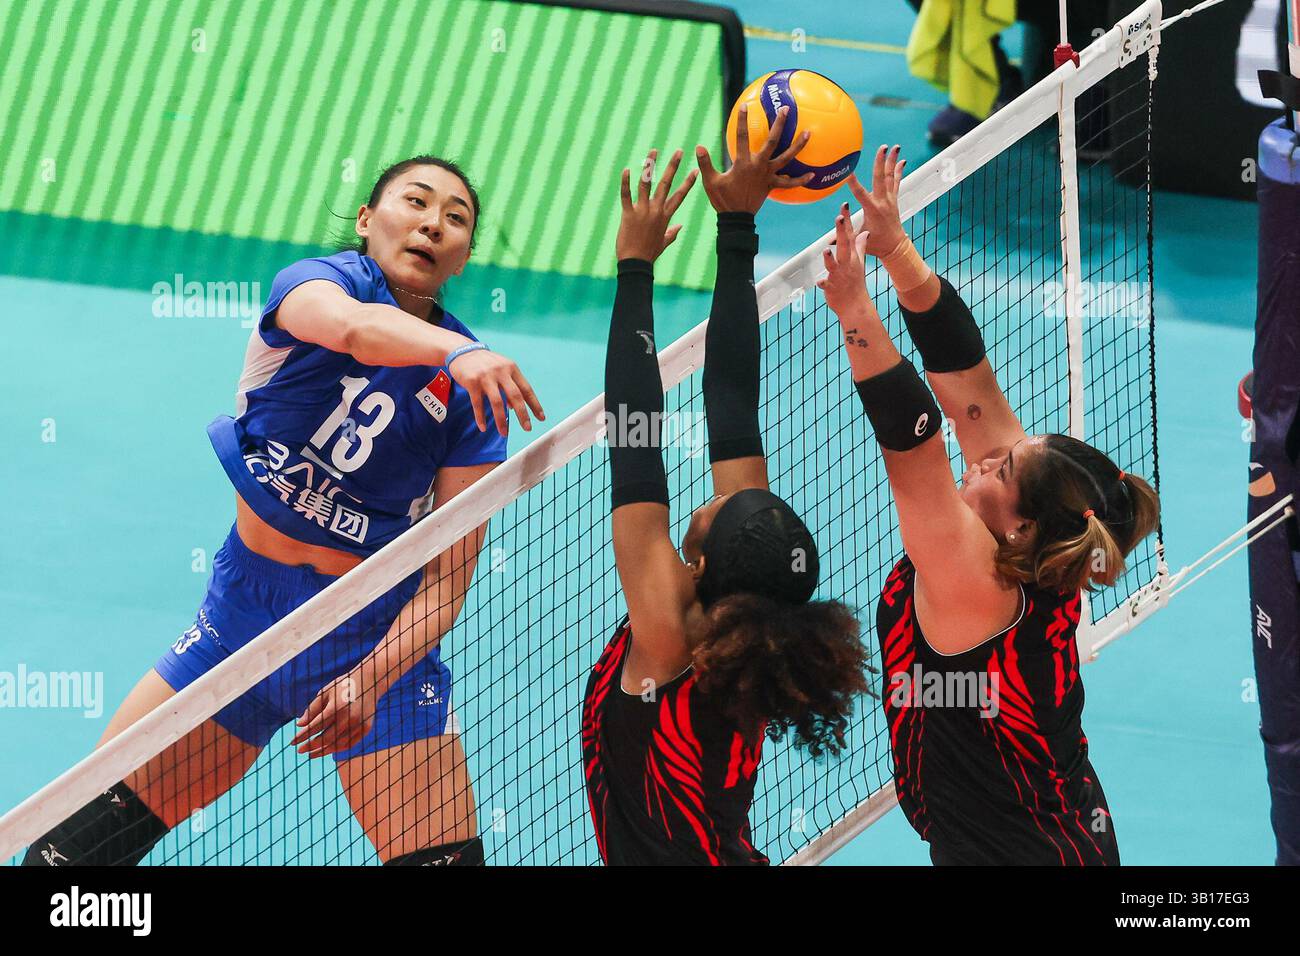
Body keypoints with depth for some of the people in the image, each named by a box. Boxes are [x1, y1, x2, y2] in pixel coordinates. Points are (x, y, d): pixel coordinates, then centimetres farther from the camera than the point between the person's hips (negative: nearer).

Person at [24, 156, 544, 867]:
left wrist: (371, 680, -25)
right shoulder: (321, 279, -6)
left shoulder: (473, 392, -4)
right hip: (244, 610, 0)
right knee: (74, 843, -2)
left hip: (381, 636, 0)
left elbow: (446, 580, -9)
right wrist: (453, 350, -53)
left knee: (443, 858, -14)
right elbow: (349, 326, -34)